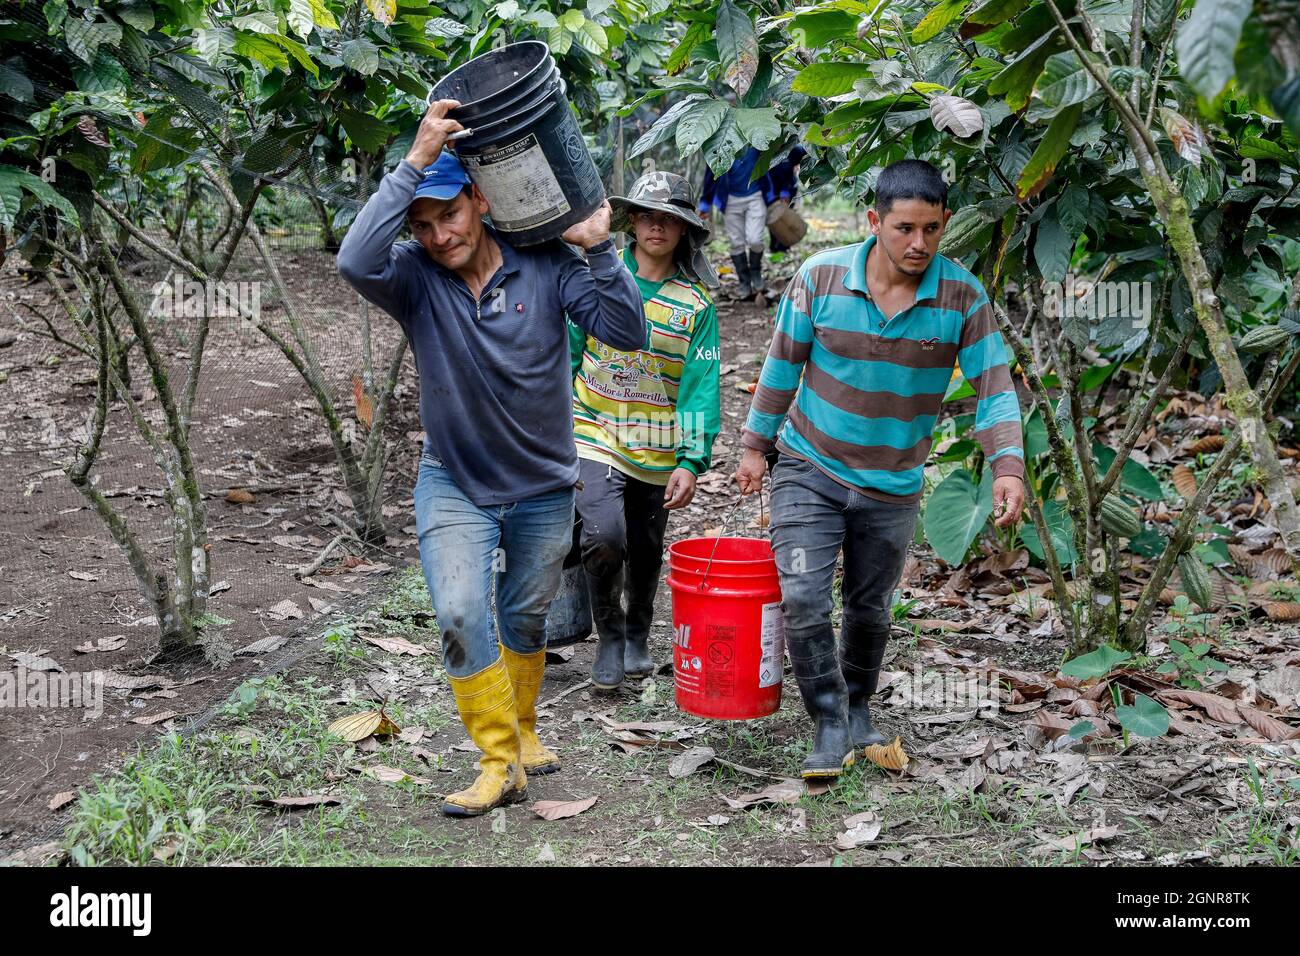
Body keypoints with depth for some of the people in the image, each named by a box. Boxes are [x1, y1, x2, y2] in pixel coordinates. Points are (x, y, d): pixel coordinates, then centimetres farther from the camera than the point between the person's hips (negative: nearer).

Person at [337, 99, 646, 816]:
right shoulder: (414, 278, -15)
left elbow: (627, 333, -19)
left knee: (525, 617, 17)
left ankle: (521, 728, 42)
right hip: (455, 483, -1)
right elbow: (355, 261, -38)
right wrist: (414, 162, -38)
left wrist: (598, 250, -30)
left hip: (543, 486, 1)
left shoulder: (544, 264, -13)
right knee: (460, 615, -16)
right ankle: (500, 762, -1)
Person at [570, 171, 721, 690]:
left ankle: (638, 636, 42)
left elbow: (701, 388, -5)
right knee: (604, 535, -21)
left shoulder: (696, 306, -2)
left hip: (656, 448, 1)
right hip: (595, 435, -1)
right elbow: (567, 348, 6)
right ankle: (609, 634, 6)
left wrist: (691, 461, -13)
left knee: (646, 550, 15)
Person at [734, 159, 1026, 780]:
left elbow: (994, 386, -10)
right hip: (809, 468, -1)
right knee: (803, 599, -13)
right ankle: (830, 725, 4)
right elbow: (783, 364, 0)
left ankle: (858, 710, 40)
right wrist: (755, 445, 5)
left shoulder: (962, 297, -11)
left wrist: (1006, 466, -24)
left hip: (893, 485, 1)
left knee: (870, 610, 15)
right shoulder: (820, 278, -13)